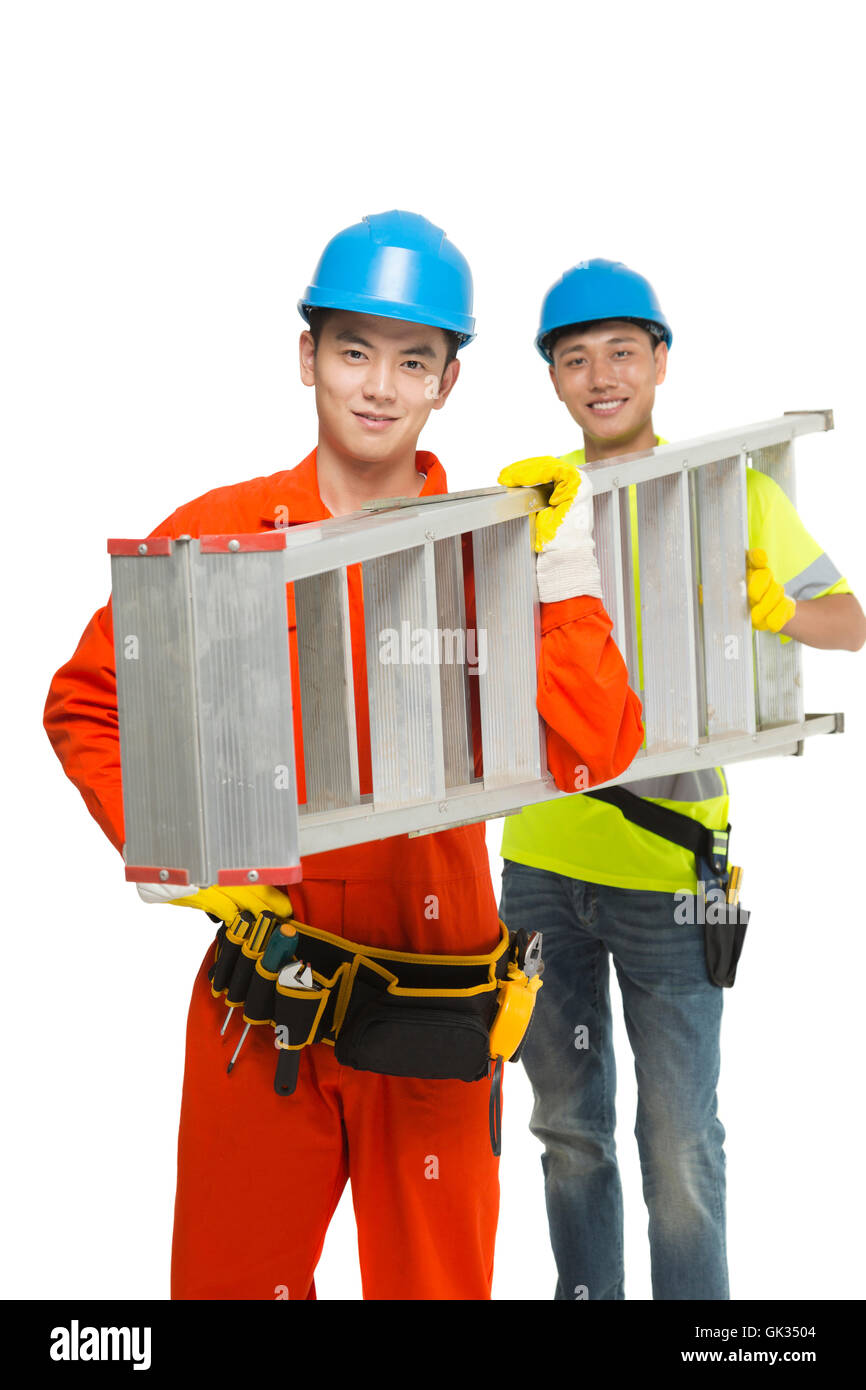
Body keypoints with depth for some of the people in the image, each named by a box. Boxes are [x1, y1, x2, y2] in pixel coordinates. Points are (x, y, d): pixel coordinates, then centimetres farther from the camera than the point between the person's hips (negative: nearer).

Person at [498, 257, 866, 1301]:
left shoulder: (727, 486, -1)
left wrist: (773, 612, -22)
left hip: (666, 862, -3)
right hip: (541, 860, 4)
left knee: (680, 1147, 0)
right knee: (568, 1129, 16)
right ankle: (584, 1293, 31)